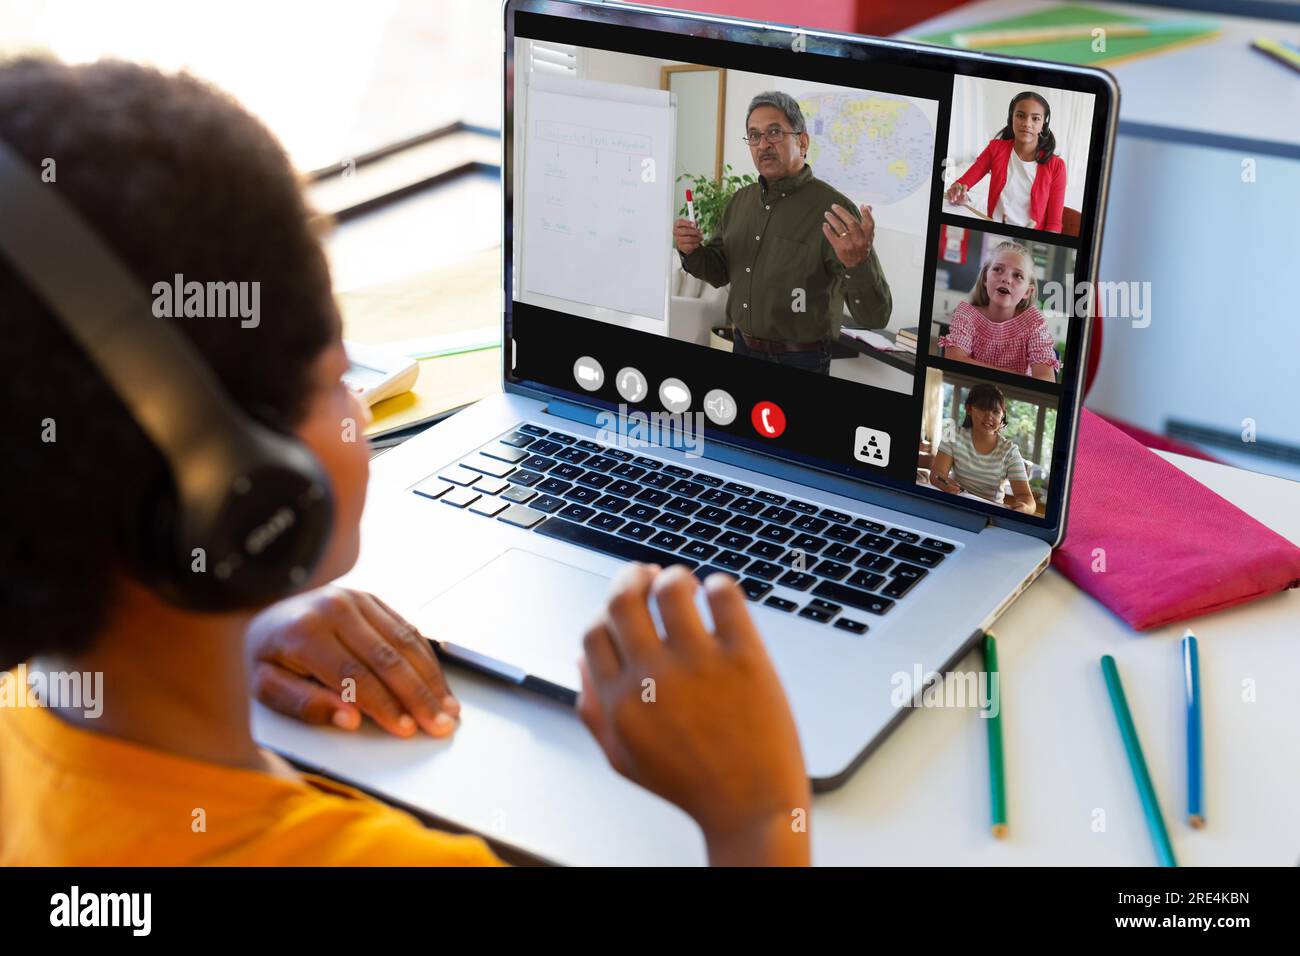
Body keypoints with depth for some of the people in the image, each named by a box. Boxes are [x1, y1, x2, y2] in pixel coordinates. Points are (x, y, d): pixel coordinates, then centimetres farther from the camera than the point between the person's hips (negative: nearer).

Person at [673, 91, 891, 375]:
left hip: (800, 362, -6)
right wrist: (692, 251, -7)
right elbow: (720, 272, 14)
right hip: (742, 350, 6)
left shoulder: (834, 210, -18)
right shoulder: (740, 200, 3)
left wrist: (858, 264, -44)